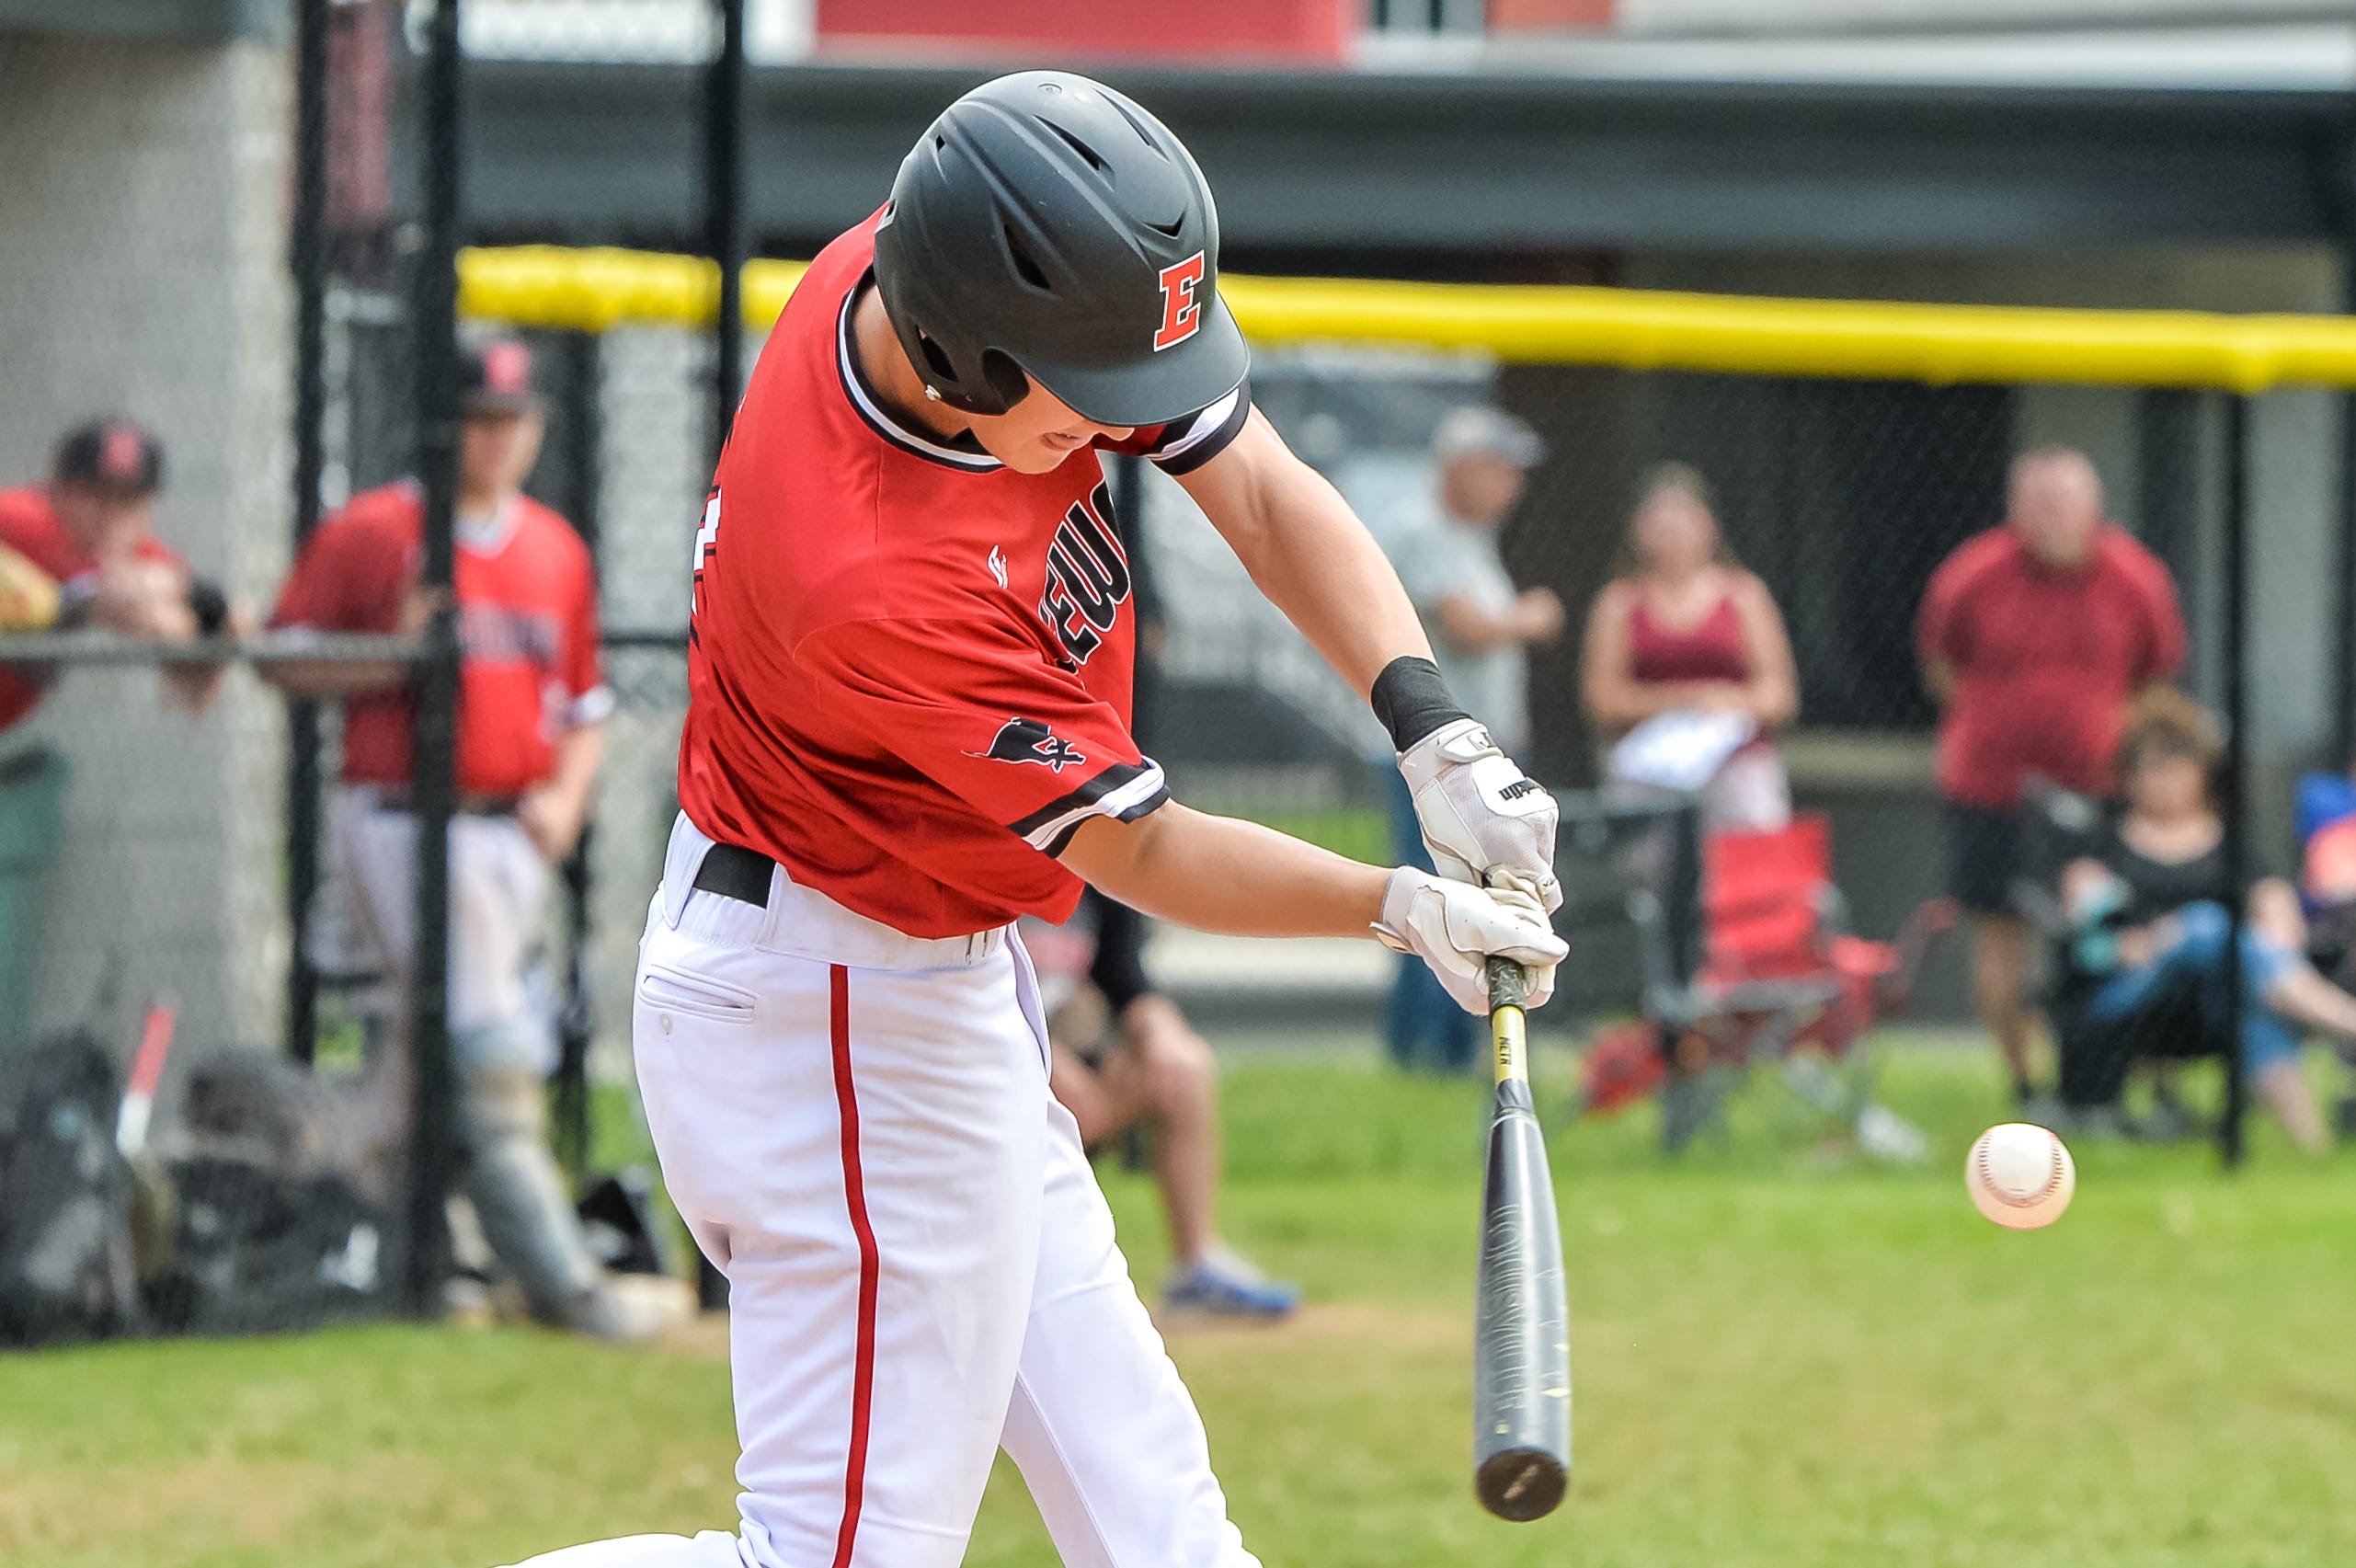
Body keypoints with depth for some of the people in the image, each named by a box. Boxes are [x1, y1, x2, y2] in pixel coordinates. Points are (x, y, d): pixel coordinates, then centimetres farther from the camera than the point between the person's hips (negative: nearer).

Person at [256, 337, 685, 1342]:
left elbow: (585, 703, 21)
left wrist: (566, 794, 3)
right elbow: (283, 658, -1)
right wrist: (392, 661, -16)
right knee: (491, 1052, -14)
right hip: (401, 827, -6)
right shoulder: (369, 534, -2)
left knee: (442, 1053, 9)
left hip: (514, 837, 6)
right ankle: (562, 1282, -19)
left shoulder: (556, 550, 14)